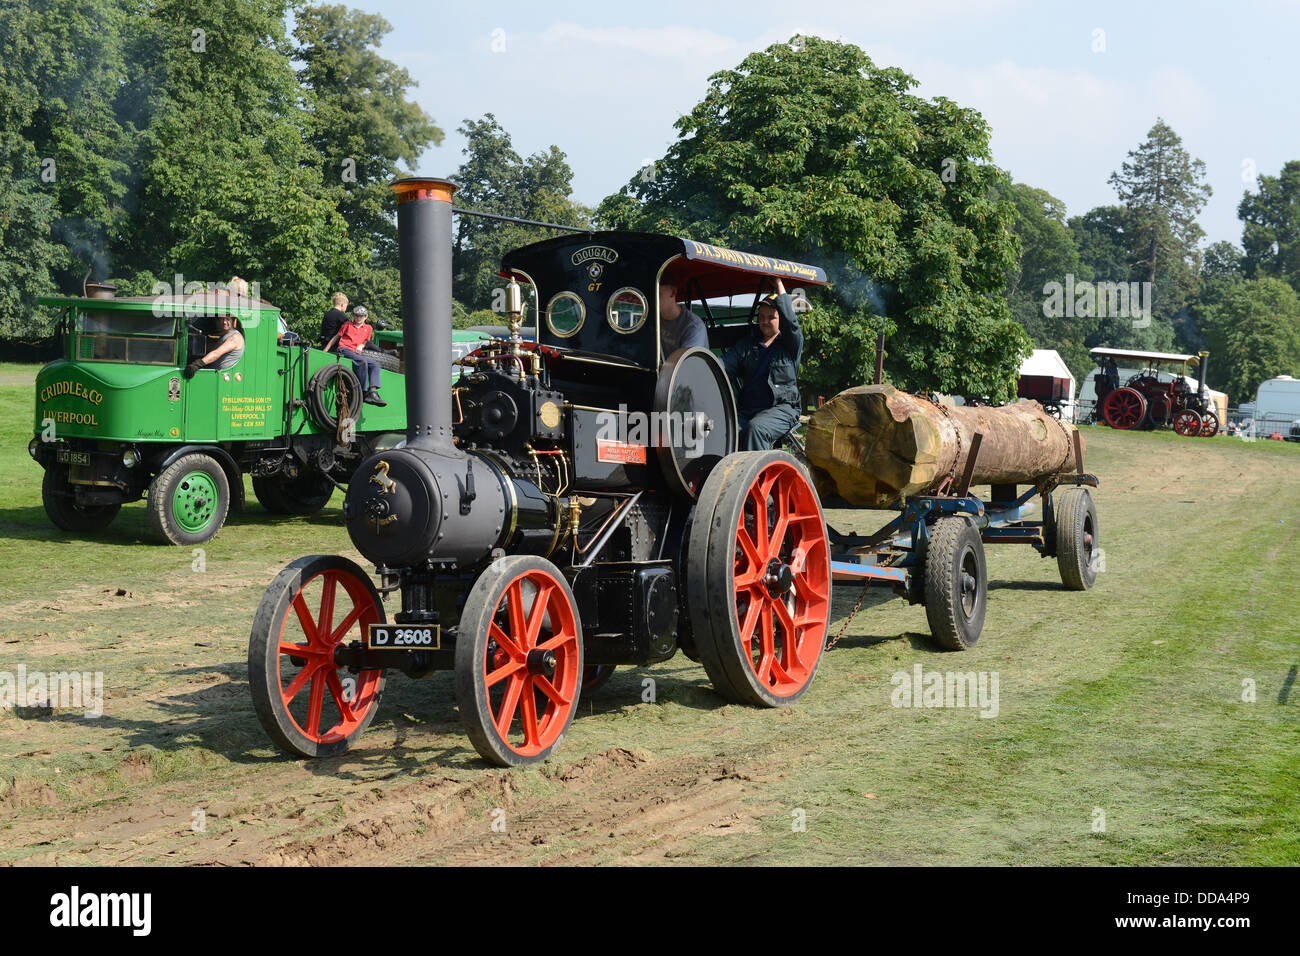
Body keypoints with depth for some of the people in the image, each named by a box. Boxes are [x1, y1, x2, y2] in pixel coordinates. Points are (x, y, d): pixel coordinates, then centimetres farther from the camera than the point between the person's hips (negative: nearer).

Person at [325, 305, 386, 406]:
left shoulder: (368, 328, 19)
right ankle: (363, 393, -35)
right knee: (362, 361, -32)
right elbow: (335, 338, 14)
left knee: (375, 364, -18)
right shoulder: (348, 325, 12)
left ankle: (373, 393, -32)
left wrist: (361, 346, 2)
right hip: (344, 350, -5)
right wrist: (325, 351, 10)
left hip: (357, 352, 5)